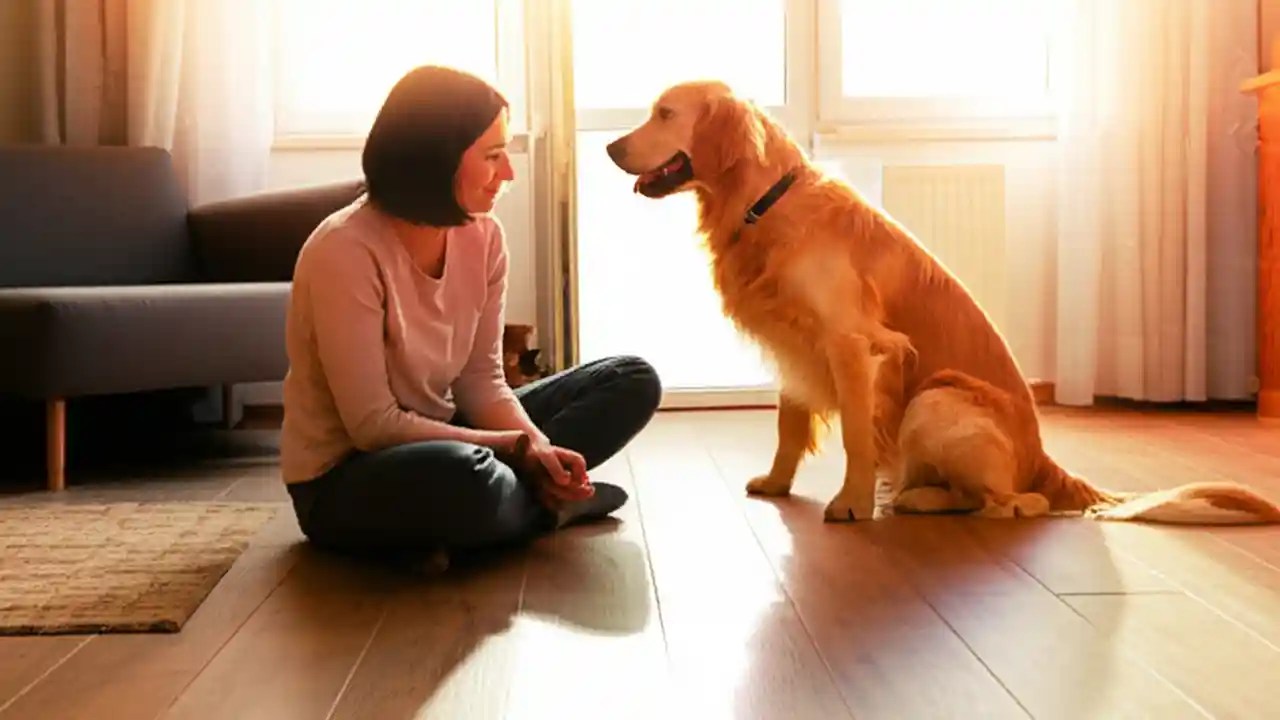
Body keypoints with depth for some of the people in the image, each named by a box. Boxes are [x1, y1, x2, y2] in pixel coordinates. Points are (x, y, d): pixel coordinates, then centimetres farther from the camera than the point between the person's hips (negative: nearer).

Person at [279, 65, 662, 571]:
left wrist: (536, 446, -22)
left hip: (442, 439, 7)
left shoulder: (483, 235, -5)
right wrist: (516, 445, -22)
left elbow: (482, 378, -2)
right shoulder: (344, 251, -24)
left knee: (632, 382, 1)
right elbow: (373, 425, -24)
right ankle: (548, 504, -8)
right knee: (461, 475, -42)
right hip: (345, 477, -6)